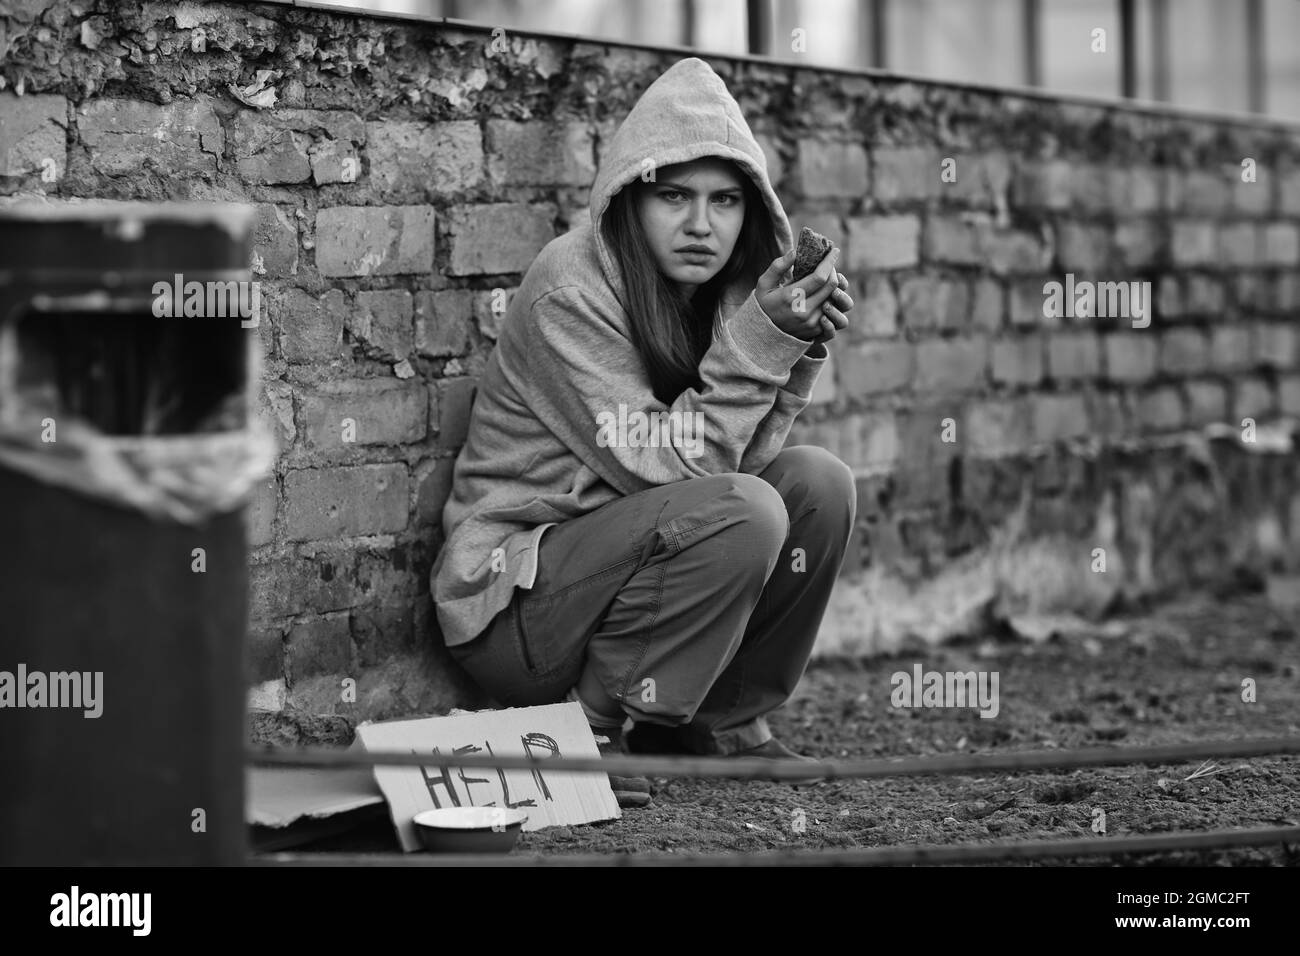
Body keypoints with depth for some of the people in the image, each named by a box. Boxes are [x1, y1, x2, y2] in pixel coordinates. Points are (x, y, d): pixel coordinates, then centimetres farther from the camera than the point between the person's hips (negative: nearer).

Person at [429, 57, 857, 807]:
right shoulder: (570, 291, -19)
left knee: (818, 483, -7)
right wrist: (759, 341, -27)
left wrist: (802, 351, -15)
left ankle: (725, 718, 5)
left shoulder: (722, 291, 4)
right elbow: (664, 466, -23)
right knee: (742, 512, -27)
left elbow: (746, 453, -2)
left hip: (625, 561, 8)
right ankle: (593, 725, -14)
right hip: (512, 600, -8)